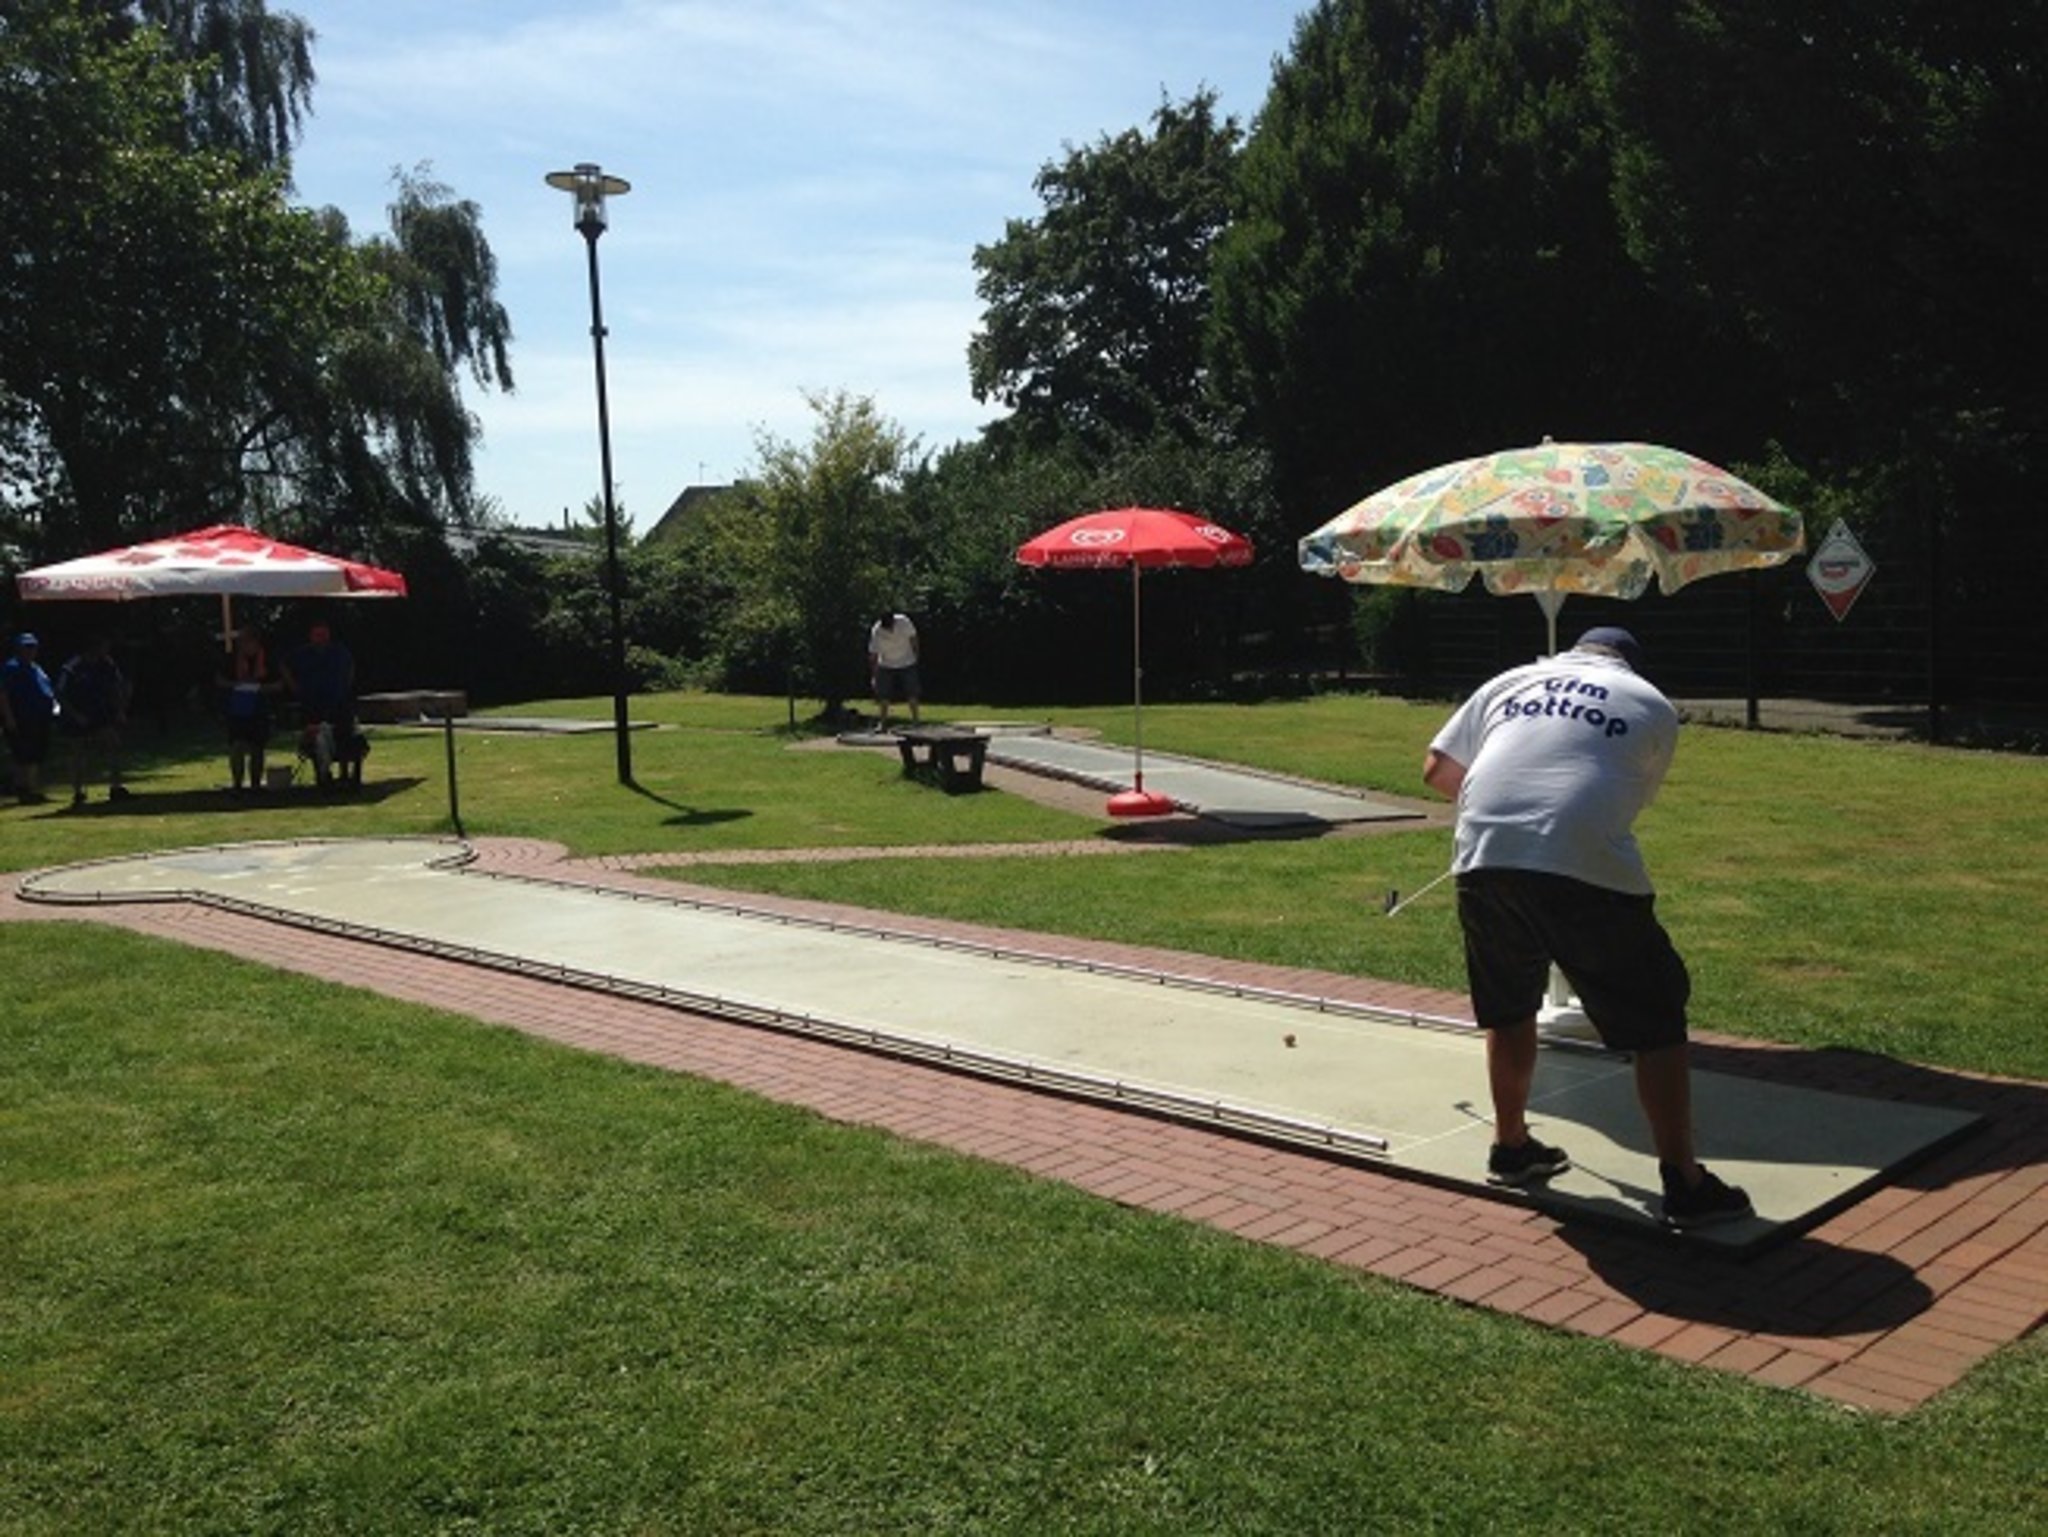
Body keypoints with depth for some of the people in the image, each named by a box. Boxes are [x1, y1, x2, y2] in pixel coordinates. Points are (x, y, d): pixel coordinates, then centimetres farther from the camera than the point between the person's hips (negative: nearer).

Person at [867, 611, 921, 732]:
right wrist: (873, 676, -15)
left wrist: (916, 657, 2)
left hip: (907, 664, 0)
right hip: (886, 666, 0)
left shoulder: (904, 622, -23)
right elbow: (873, 656, -16)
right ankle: (883, 723, 6)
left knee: (912, 693, -3)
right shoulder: (876, 632, -24)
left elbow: (913, 638, -5)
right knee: (883, 695, -4)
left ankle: (915, 721, 8)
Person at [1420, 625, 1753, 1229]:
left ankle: (1511, 1147, 36)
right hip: (1588, 871, -3)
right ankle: (1684, 1183, 12)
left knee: (1509, 1009, 24)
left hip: (1485, 858, 4)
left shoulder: (1511, 680, 24)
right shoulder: (1653, 706, 19)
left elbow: (1436, 770, 24)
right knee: (1656, 1021, 10)